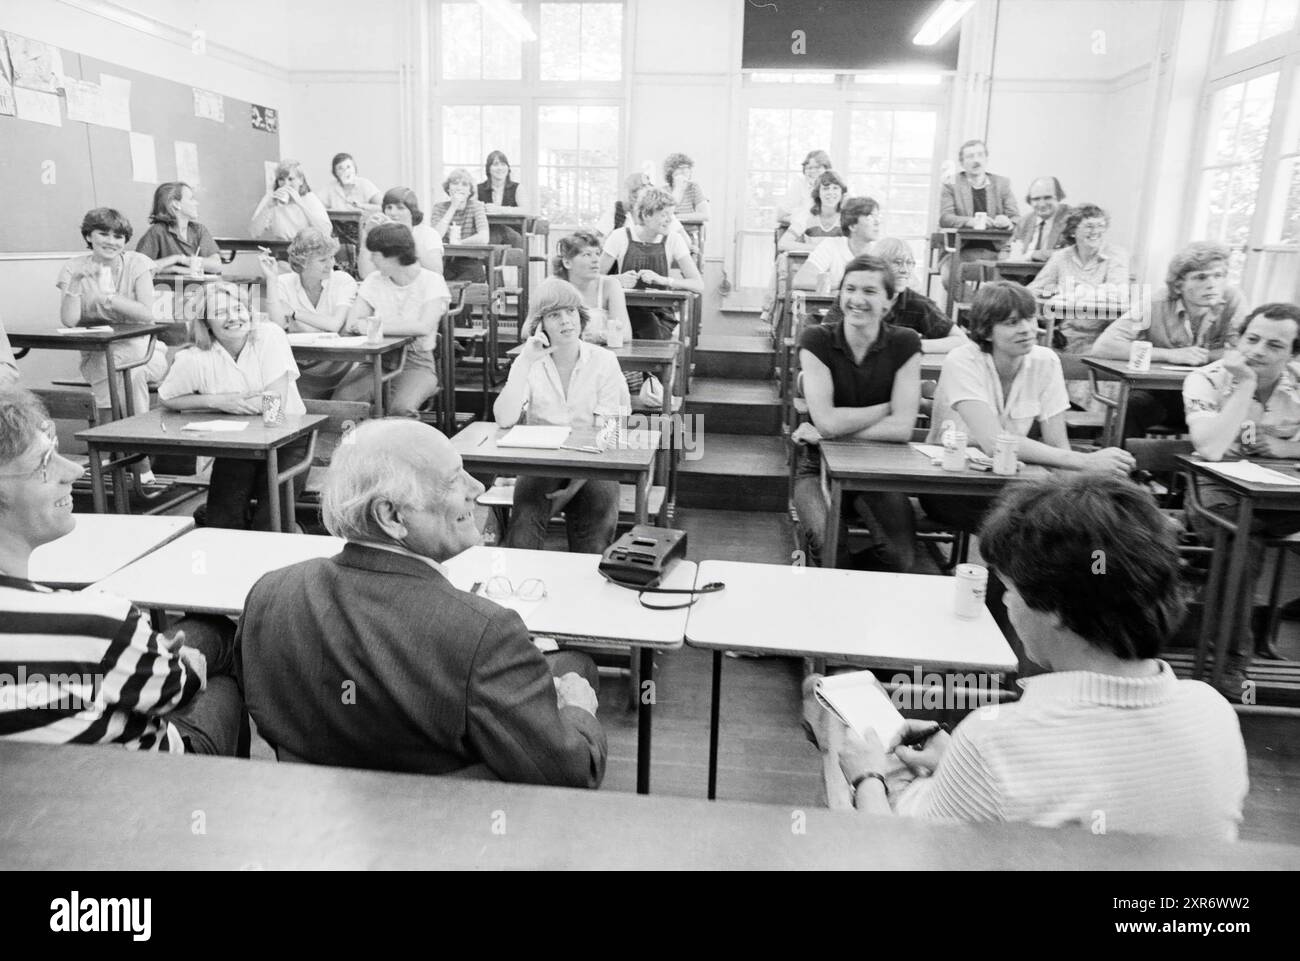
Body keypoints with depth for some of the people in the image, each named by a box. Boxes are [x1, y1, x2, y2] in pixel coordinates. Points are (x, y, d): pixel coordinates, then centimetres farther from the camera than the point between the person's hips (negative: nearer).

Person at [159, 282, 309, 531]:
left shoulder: (269, 336, -13)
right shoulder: (195, 359, -10)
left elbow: (276, 403, -17)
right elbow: (166, 399, 4)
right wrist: (216, 401, -12)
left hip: (286, 439, -2)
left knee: (270, 523, -17)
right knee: (222, 524, -11)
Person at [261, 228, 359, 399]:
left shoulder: (344, 281, -3)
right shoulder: (284, 283, 3)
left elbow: (335, 324, -17)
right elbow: (278, 326, -12)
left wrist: (293, 313, -8)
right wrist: (271, 279, -12)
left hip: (335, 364, -2)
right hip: (298, 364, 2)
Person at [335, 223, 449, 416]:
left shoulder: (432, 282, -4)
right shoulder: (374, 281, 10)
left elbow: (424, 326, -21)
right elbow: (350, 325, -1)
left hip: (416, 364, -4)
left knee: (402, 408, -34)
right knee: (341, 399, -23)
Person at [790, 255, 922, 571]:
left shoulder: (905, 343, -4)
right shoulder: (816, 340, -7)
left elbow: (902, 428, -13)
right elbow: (827, 420, -16)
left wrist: (826, 434, -16)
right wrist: (888, 407, -9)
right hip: (820, 466, -1)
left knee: (899, 555, -21)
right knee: (828, 542, -29)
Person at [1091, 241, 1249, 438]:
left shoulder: (1233, 301, -8)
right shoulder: (1153, 306, -14)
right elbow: (1102, 347, -26)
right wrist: (1171, 355, -27)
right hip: (1156, 395, -2)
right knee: (1133, 403, -32)